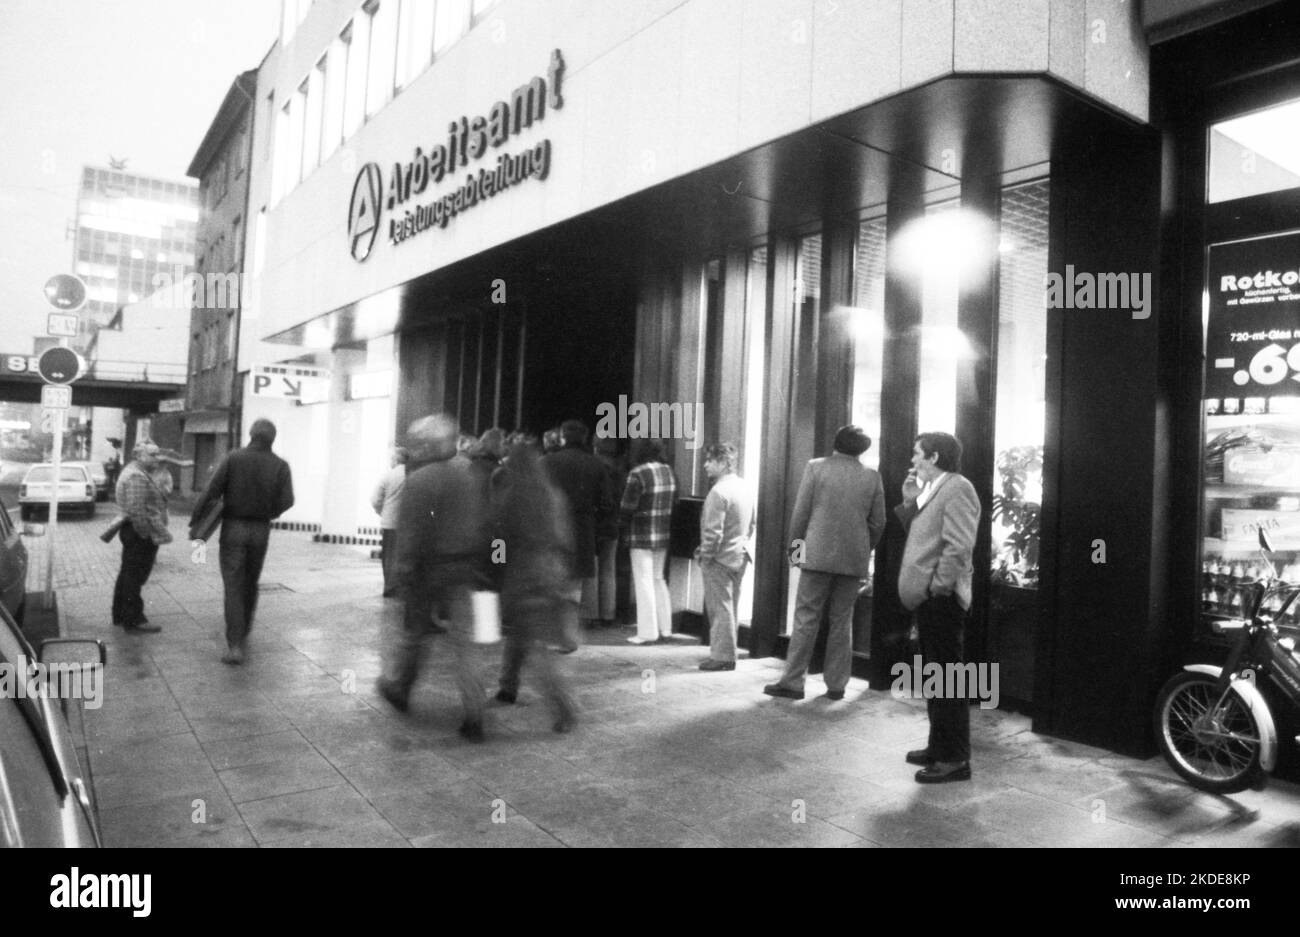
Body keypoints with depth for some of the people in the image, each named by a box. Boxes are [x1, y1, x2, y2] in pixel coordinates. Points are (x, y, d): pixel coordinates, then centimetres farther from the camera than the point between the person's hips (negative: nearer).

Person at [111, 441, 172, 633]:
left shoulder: (135, 472, 17)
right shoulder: (137, 476, -18)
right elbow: (136, 510, -25)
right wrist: (150, 535, -23)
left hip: (133, 532, 11)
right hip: (141, 535, -11)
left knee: (128, 574, 18)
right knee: (135, 576, -5)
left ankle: (120, 616, 29)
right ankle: (133, 621, 1)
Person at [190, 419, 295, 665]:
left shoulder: (233, 458, -5)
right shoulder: (280, 465, -2)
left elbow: (211, 491, -11)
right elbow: (286, 501, -9)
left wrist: (195, 518, -2)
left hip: (233, 527, -2)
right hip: (261, 531, 2)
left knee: (233, 587, -1)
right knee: (250, 585, 18)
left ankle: (234, 646, -8)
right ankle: (242, 636, 27)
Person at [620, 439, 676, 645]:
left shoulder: (638, 474, -16)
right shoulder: (669, 472, 5)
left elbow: (626, 508, -15)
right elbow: (674, 502, 9)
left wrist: (626, 522, 4)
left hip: (642, 536, -7)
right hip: (664, 535, 7)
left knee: (644, 582, 1)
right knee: (658, 579, 17)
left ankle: (647, 633, 6)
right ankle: (665, 629, 22)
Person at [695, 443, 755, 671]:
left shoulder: (718, 492, -20)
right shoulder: (745, 488, 8)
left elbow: (713, 531, -22)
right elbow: (751, 525, 16)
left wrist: (705, 555, -11)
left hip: (719, 558, -9)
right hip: (739, 557, 9)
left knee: (720, 608, 0)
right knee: (730, 607, 16)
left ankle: (722, 656, 6)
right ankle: (726, 652, 24)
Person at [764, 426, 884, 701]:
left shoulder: (816, 467, -2)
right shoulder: (872, 476, 4)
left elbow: (800, 513, -3)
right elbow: (878, 522, 6)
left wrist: (795, 547, 7)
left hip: (818, 555, -2)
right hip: (855, 559, 2)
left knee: (806, 619, 2)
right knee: (842, 621, 10)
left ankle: (793, 682, 2)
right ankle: (836, 685, 13)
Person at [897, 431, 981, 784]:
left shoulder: (957, 488, -13)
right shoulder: (932, 488, 16)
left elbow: (958, 546, -21)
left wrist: (939, 587, -20)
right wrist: (910, 499, 6)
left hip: (941, 598, -10)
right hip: (927, 597, 10)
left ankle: (956, 759, 4)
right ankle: (940, 747, 28)